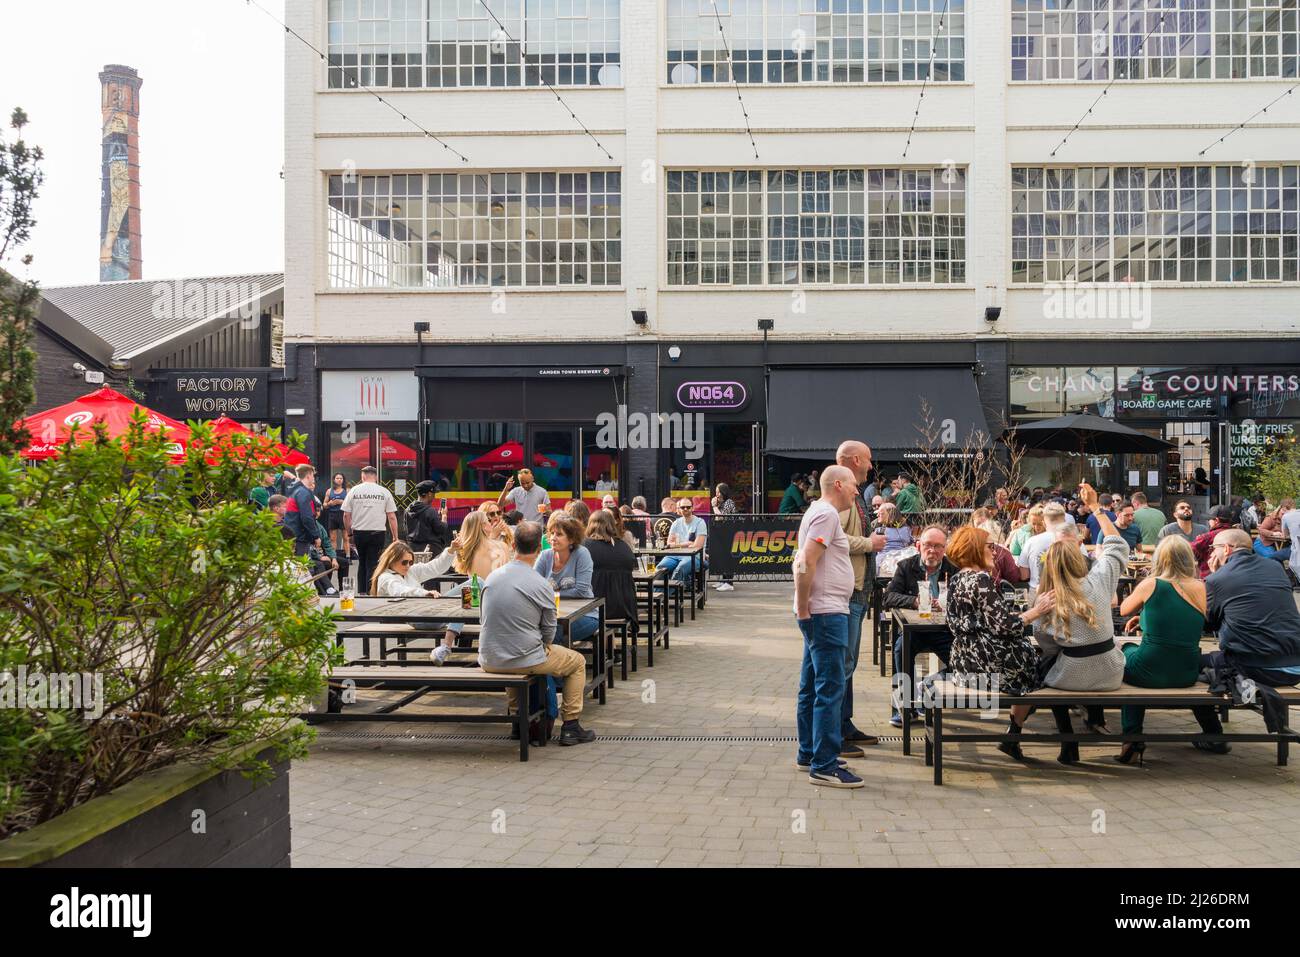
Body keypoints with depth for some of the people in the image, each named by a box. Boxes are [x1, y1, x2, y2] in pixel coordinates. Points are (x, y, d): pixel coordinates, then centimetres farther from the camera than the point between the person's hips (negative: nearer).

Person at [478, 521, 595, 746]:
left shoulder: (492, 577, 0)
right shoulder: (542, 586, -15)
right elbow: (549, 633, -5)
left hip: (489, 661, 5)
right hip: (525, 660, -5)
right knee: (578, 662, 17)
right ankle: (570, 726, 17)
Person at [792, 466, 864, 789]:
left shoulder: (818, 512, 19)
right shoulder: (827, 514, -13)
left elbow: (801, 563, 23)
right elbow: (806, 563, -22)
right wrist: (803, 608, -18)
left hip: (820, 613, 11)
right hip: (826, 613, -11)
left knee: (812, 687, 15)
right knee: (830, 689, -9)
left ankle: (808, 755, 24)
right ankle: (824, 766, -7)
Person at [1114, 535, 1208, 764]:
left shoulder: (1150, 584, -9)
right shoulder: (1201, 588, -1)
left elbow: (1124, 610, 11)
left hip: (1149, 672, -3)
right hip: (1187, 675, 3)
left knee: (1127, 650, 29)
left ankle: (1132, 738, 25)